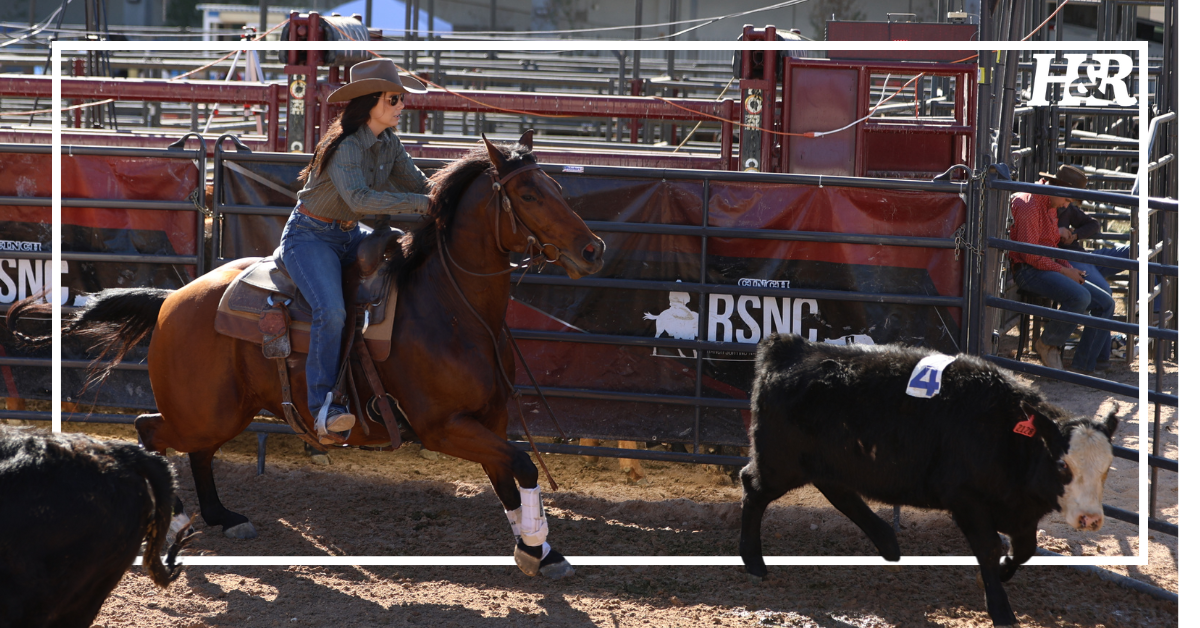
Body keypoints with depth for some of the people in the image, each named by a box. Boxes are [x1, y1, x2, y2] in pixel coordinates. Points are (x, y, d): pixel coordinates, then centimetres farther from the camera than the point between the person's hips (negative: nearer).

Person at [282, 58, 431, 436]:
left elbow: (418, 184, 7)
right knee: (332, 311, -30)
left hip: (350, 235, 9)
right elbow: (358, 197, -37)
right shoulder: (345, 146, -22)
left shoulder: (388, 145, 5)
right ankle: (323, 408, -27)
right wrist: (420, 204, -40)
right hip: (310, 237, -9)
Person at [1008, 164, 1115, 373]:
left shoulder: (1052, 208, 18)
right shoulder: (1030, 204, -14)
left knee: (1104, 303, -1)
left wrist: (1070, 270, 7)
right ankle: (1047, 344, -10)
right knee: (1080, 297, -32)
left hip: (1048, 268, 10)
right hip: (1028, 271, -10)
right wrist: (1064, 271, -14)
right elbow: (1029, 254, -19)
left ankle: (1083, 366, -4)